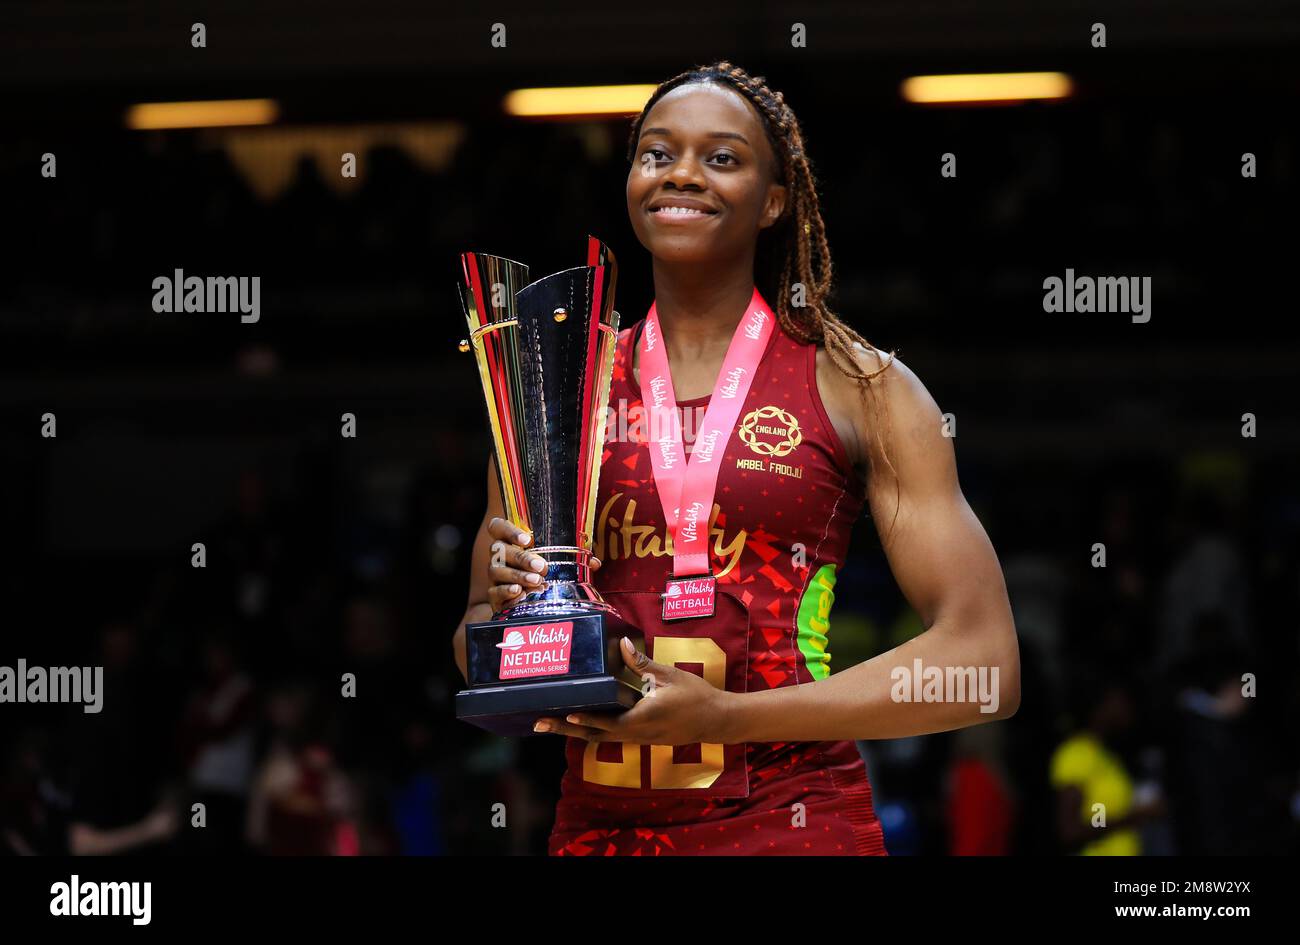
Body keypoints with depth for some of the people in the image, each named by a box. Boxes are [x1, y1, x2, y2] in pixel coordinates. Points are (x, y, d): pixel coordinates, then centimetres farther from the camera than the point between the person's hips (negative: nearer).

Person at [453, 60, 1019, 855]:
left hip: (794, 821, -3)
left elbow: (984, 665, -9)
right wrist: (508, 605, -10)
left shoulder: (861, 388, -1)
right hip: (599, 825, 3)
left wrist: (725, 715, -17)